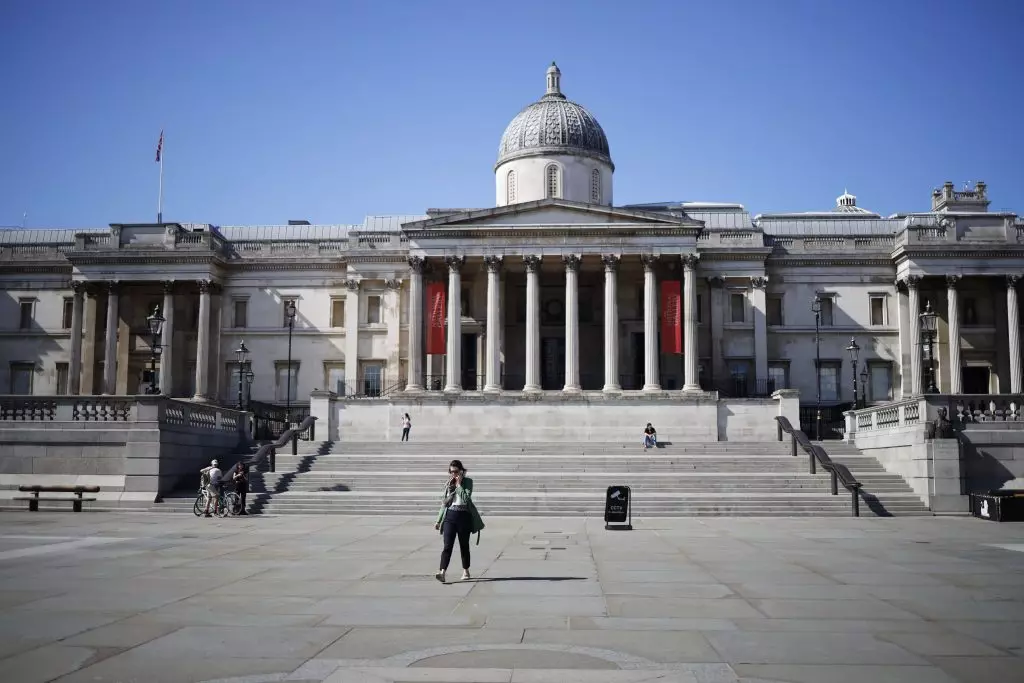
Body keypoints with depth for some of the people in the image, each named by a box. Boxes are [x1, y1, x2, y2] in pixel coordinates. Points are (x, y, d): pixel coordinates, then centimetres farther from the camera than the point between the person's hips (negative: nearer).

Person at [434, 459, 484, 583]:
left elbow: (466, 498, -16)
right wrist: (439, 520, 15)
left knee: (464, 545, 9)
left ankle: (466, 571, 24)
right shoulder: (448, 484, 10)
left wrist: (459, 484, -16)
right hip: (450, 515, 2)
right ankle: (442, 572, -20)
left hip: (464, 516, -2)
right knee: (447, 545, -10)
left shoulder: (468, 481, -2)